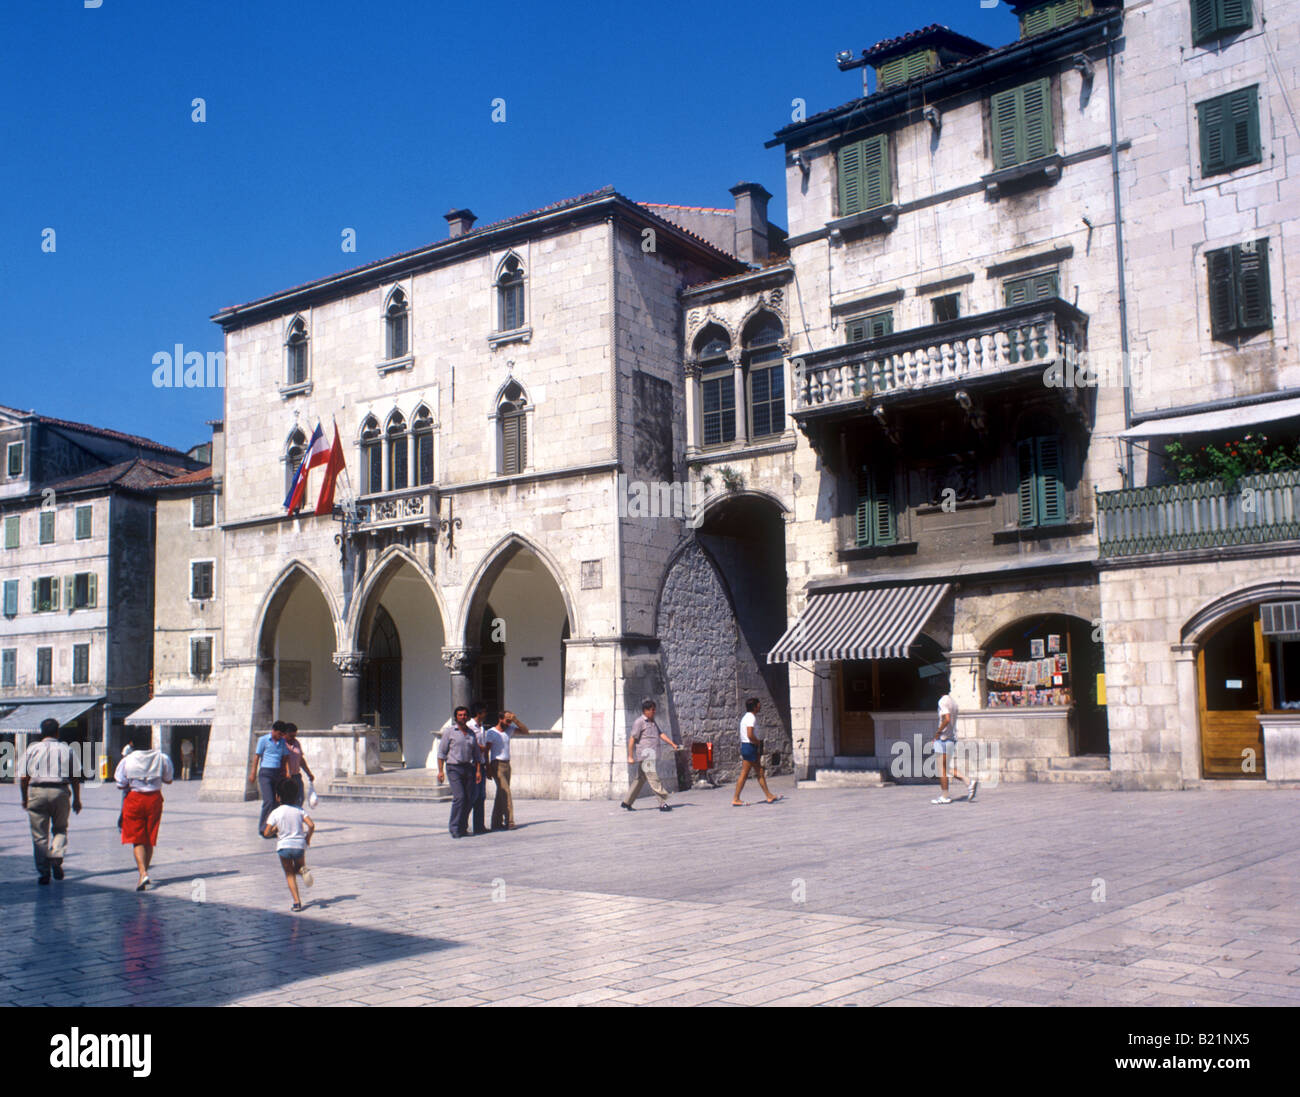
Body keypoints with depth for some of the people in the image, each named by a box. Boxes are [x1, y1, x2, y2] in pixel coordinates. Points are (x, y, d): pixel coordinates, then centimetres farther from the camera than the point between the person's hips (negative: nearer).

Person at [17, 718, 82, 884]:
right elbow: (76, 777, 4)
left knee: (39, 835, 6)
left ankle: (43, 873, 6)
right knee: (60, 829, 18)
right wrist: (76, 800, 12)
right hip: (60, 791, 0)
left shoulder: (32, 749, 6)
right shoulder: (67, 749, 6)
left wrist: (24, 799, 13)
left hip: (37, 792, 0)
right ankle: (57, 855, -7)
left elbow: (23, 777, 3)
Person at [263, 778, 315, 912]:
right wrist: (307, 838, 7)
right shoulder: (299, 810, 2)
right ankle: (303, 870, -11)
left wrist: (275, 830, 10)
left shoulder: (275, 813, -6)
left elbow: (266, 833, -11)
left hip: (283, 846, -2)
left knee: (290, 874, 8)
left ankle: (297, 902, -4)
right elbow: (311, 825, -9)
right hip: (299, 845, 2)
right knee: (299, 866, 26)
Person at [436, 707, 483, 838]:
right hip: (454, 768, -5)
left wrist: (478, 770, 7)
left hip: (468, 768, 5)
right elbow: (441, 752, 0)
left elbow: (477, 753, 17)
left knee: (469, 799, 1)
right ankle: (454, 828, -9)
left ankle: (463, 828, 13)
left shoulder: (471, 733, 14)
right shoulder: (449, 732, 2)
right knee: (459, 797, -16)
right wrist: (440, 770, -7)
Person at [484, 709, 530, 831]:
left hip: (506, 765, 6)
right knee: (505, 793, -14)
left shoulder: (509, 729, 11)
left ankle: (497, 823, 11)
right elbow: (486, 750, -8)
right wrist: (488, 769, -14)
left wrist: (516, 720, -4)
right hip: (497, 765, -6)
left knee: (501, 794, 7)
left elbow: (525, 731, 8)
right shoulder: (491, 732, -6)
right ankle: (509, 822, -15)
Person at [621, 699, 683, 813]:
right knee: (654, 779, -12)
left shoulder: (652, 722, 19)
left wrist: (673, 744, 7)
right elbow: (632, 739, -10)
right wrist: (630, 756, -12)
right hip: (645, 756, -9)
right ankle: (663, 803, -15)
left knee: (639, 780, 12)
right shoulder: (639, 722, -8)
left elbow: (661, 734, 18)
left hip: (651, 756, 9)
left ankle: (626, 803, 19)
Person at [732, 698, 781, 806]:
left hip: (747, 747, 10)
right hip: (750, 747, -10)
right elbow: (750, 735, -25)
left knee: (760, 773, 11)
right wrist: (759, 742, -12)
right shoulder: (751, 718, -16)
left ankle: (769, 797, 15)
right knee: (744, 774, -6)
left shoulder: (749, 716, 15)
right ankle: (736, 799, -2)